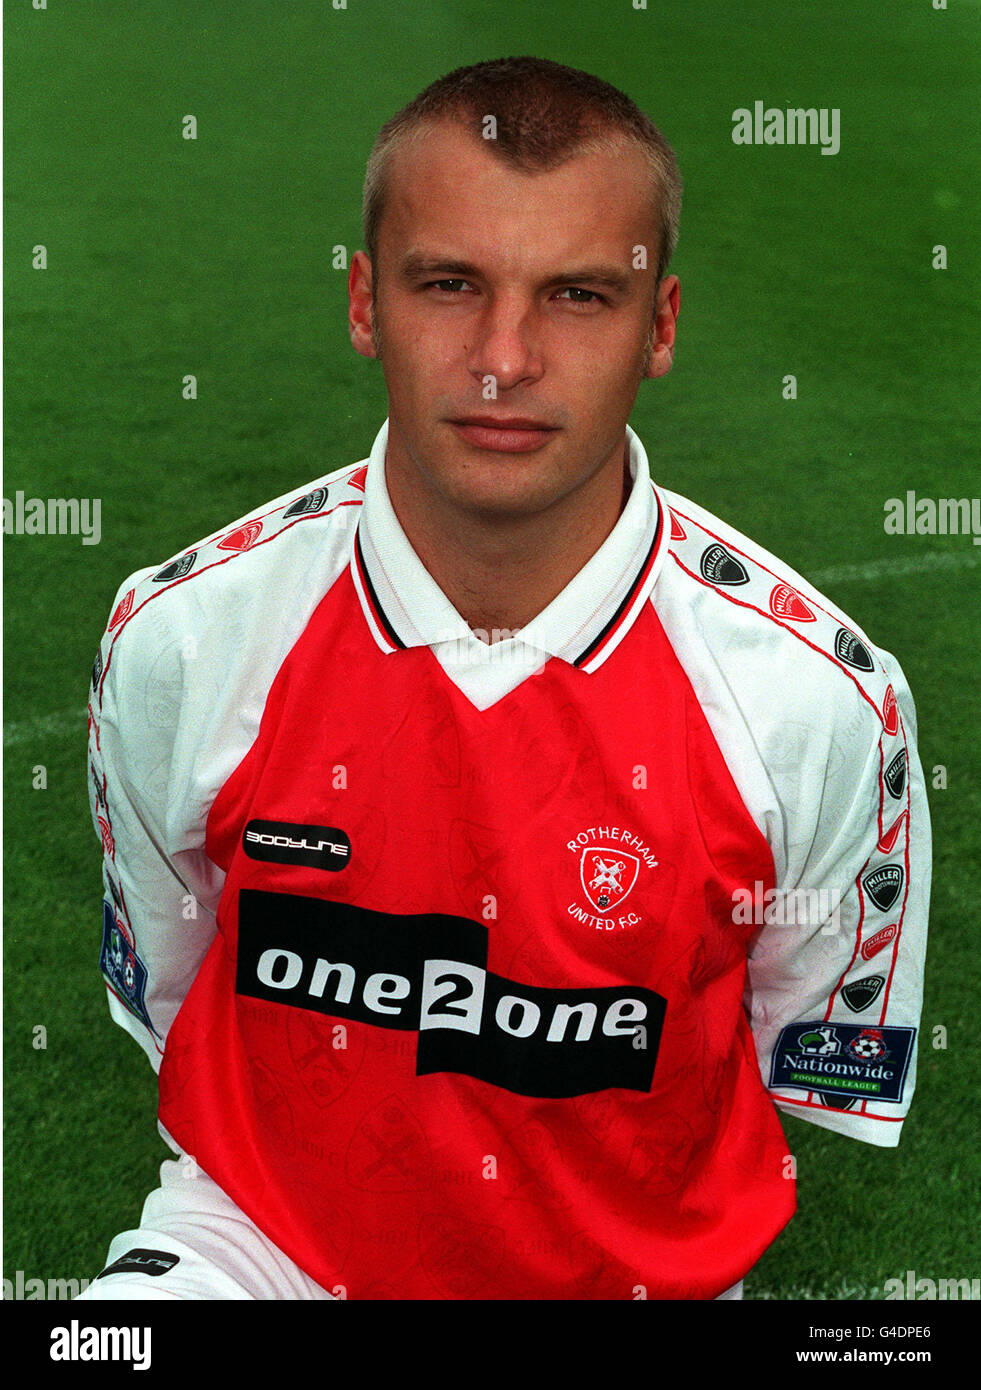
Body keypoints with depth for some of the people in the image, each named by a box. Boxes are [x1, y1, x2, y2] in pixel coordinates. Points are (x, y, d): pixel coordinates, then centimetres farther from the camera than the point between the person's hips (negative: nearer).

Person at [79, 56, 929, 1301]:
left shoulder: (826, 703, -16)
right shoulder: (177, 638, -12)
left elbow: (835, 1103, -1)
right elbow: (156, 1012, 4)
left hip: (640, 1274, 7)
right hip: (260, 1245, -6)